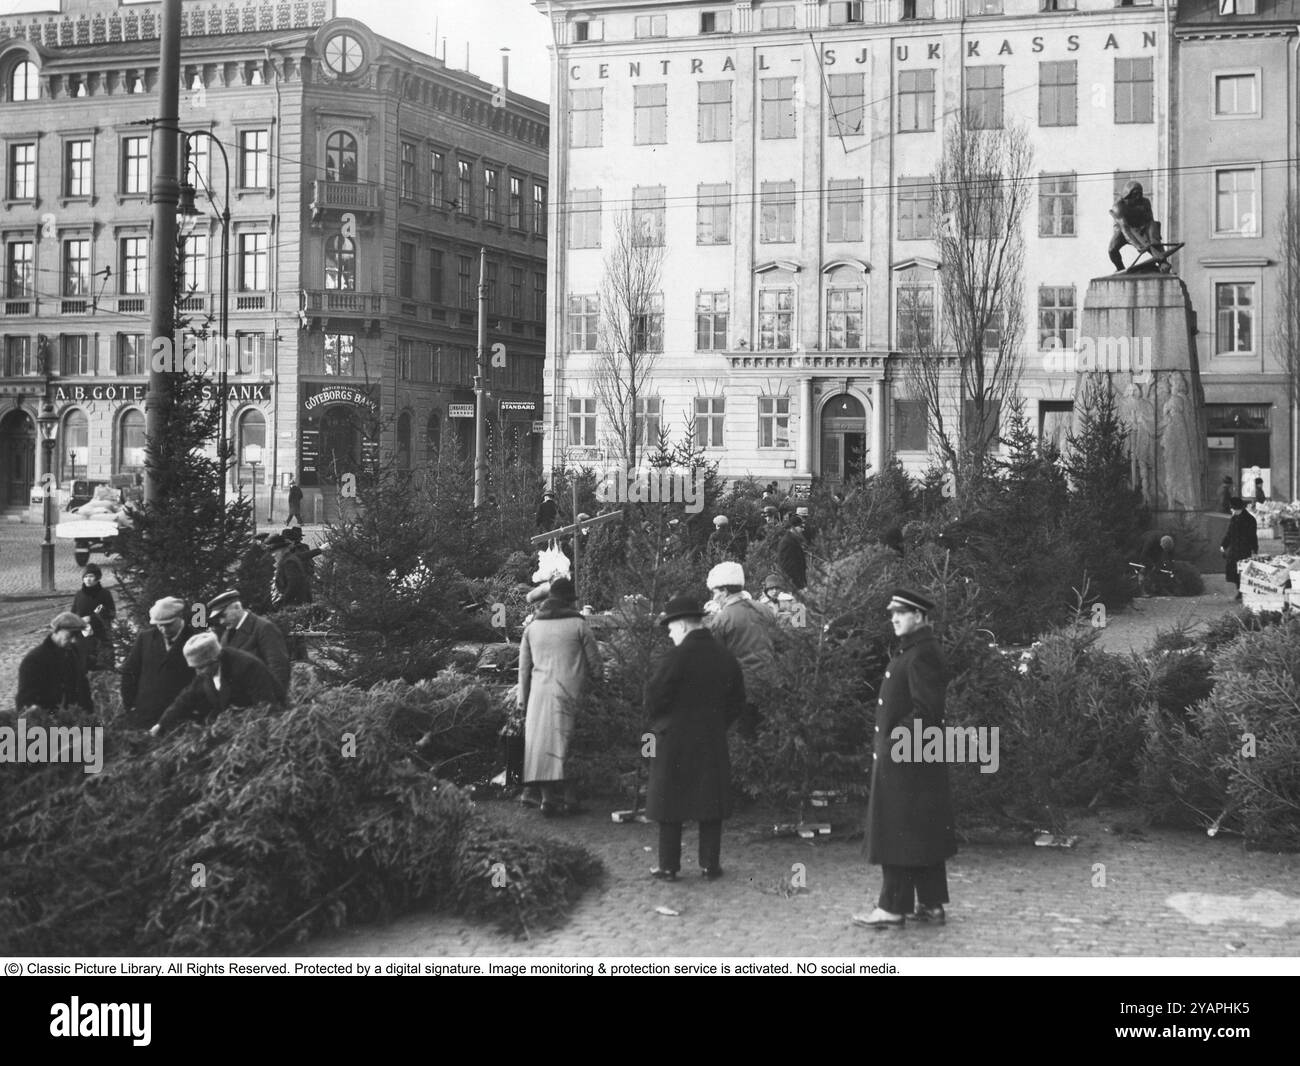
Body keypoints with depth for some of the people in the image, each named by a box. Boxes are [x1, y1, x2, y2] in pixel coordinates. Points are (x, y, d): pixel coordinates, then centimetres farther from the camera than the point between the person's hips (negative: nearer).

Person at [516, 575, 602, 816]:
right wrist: (595, 679, 20)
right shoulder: (578, 625, -2)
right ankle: (569, 797, -4)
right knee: (567, 745, -1)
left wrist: (523, 701, 19)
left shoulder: (533, 627, 10)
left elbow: (524, 667, 13)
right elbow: (594, 661, 2)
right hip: (570, 694, -3)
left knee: (542, 744, 5)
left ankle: (548, 797, 2)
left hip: (540, 694, 3)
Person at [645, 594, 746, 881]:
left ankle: (668, 866, 9)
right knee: (711, 803, 11)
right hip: (713, 741, 4)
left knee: (671, 803, 5)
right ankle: (710, 865, 13)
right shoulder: (725, 657, 2)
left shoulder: (678, 657, -15)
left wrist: (657, 724, 4)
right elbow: (737, 699, 10)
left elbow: (653, 696, -13)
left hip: (675, 741, -4)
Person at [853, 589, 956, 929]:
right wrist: (888, 744, 16)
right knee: (924, 834, 12)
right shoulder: (909, 651, 16)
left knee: (898, 834, -5)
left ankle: (893, 908, 0)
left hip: (906, 759, -10)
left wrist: (898, 740, -20)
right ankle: (931, 904, 18)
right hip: (898, 753, 10)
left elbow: (926, 710, -22)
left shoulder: (922, 654, -16)